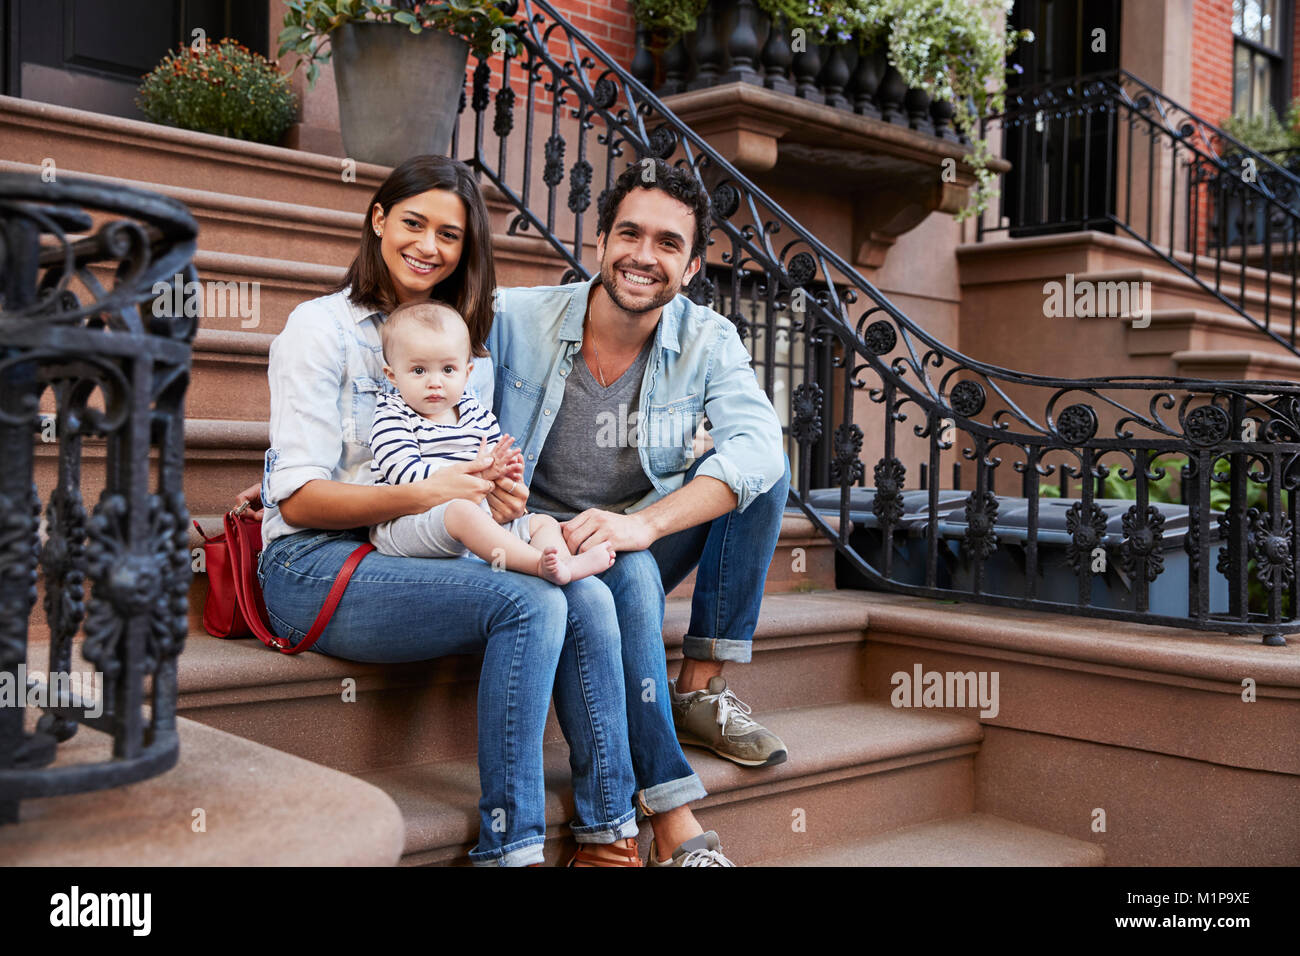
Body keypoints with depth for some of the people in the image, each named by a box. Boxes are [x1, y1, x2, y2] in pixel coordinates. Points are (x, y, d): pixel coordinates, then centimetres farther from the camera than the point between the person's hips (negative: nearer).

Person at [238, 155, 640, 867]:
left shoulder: (467, 343, 16)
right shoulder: (323, 327, -3)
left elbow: (473, 477, 16)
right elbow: (298, 499, -11)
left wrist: (501, 494, -10)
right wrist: (423, 496, -24)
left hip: (425, 558, 6)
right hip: (315, 566, -6)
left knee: (586, 596, -20)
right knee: (531, 604, -27)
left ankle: (607, 834, -13)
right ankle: (507, 845, -21)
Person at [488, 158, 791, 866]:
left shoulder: (708, 341, -6)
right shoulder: (516, 319, -10)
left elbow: (756, 443, -24)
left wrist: (643, 523, -38)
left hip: (643, 545, 3)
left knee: (766, 468, -18)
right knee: (628, 574, -37)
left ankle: (700, 690, -12)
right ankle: (676, 832, -33)